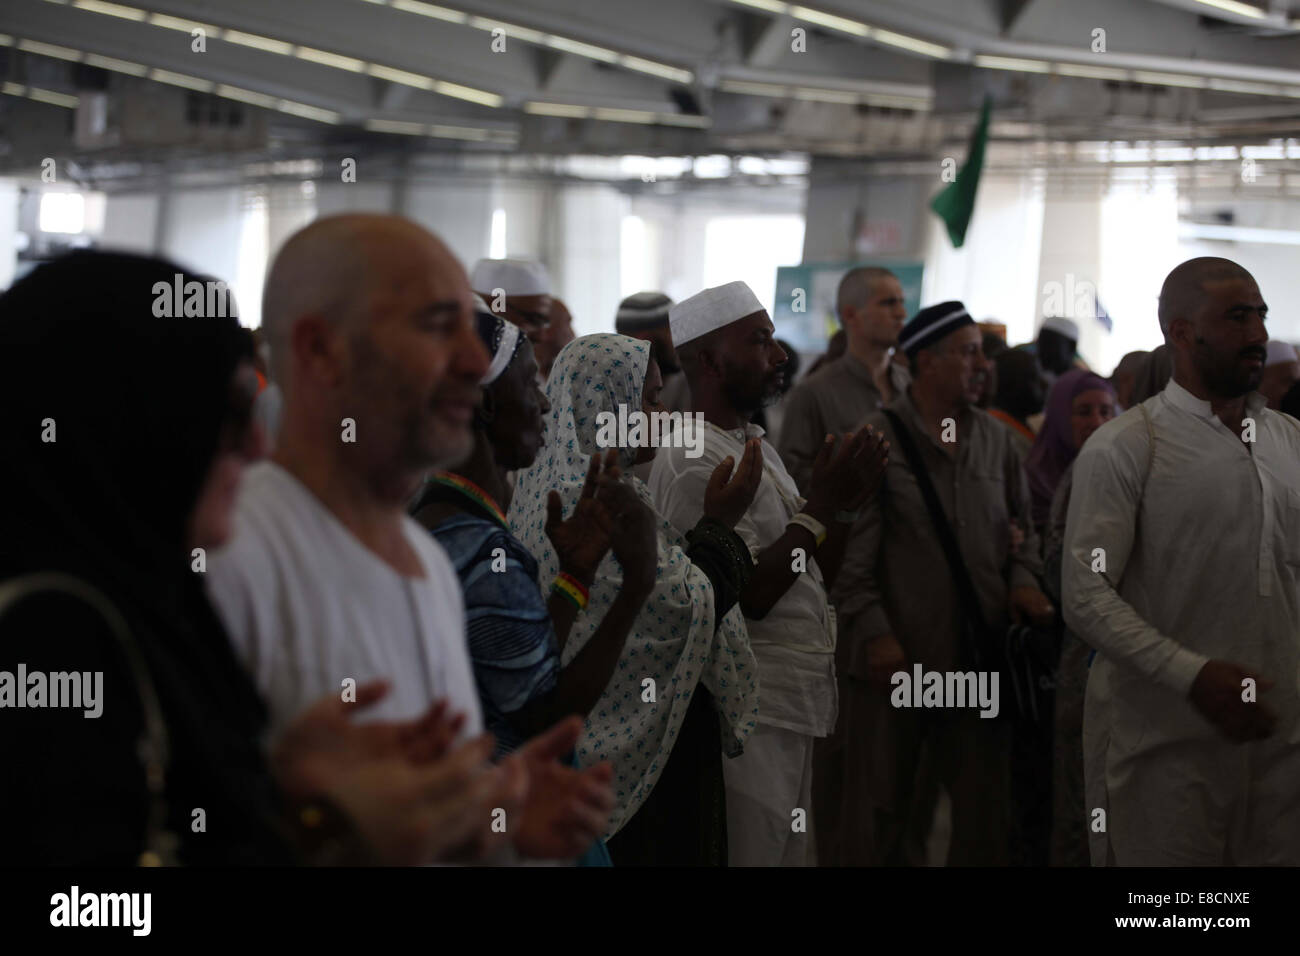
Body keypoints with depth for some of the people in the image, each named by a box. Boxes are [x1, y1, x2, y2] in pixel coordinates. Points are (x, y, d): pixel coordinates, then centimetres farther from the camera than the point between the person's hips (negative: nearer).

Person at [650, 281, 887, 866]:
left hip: (797, 708, 10)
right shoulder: (693, 460, -15)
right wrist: (821, 504, -17)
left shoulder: (756, 447, 16)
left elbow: (816, 575, 17)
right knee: (753, 855, -4)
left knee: (794, 854, 14)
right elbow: (750, 596, -20)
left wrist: (844, 502, 1)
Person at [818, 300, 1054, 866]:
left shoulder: (994, 440, 11)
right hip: (894, 657, -5)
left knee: (984, 807, 8)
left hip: (979, 651, 5)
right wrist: (874, 631, -15)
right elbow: (851, 550, -8)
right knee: (877, 807, 5)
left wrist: (1023, 577, 1)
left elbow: (1020, 524, 21)